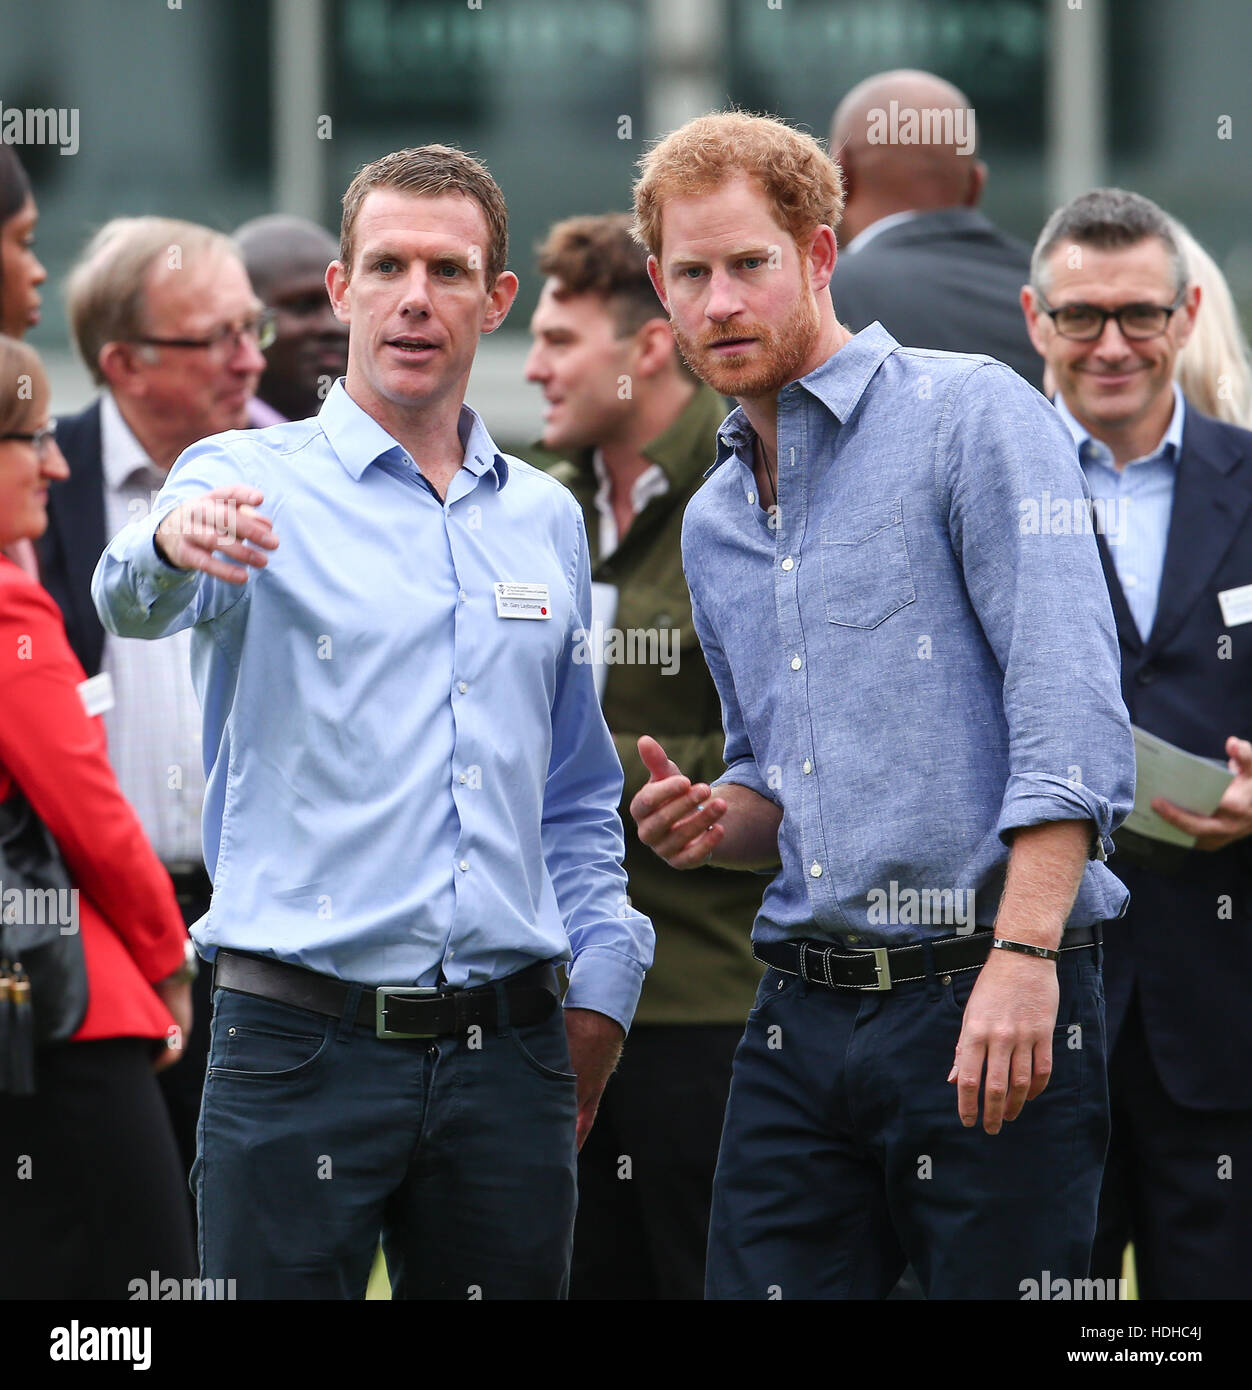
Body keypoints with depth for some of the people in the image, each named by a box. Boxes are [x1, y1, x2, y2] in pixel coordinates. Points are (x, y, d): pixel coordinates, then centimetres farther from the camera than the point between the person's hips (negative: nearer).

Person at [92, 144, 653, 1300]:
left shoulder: (546, 519, 16)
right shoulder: (251, 482, 1)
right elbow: (134, 601, -22)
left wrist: (602, 986, 12)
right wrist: (173, 546, -45)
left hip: (507, 1052, 4)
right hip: (302, 1038, -4)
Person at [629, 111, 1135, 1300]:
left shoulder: (974, 416, -3)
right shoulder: (714, 522, 20)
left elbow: (1070, 715, -13)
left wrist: (1023, 957, -23)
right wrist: (713, 824, 6)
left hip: (989, 1003, -6)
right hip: (801, 1016, 6)